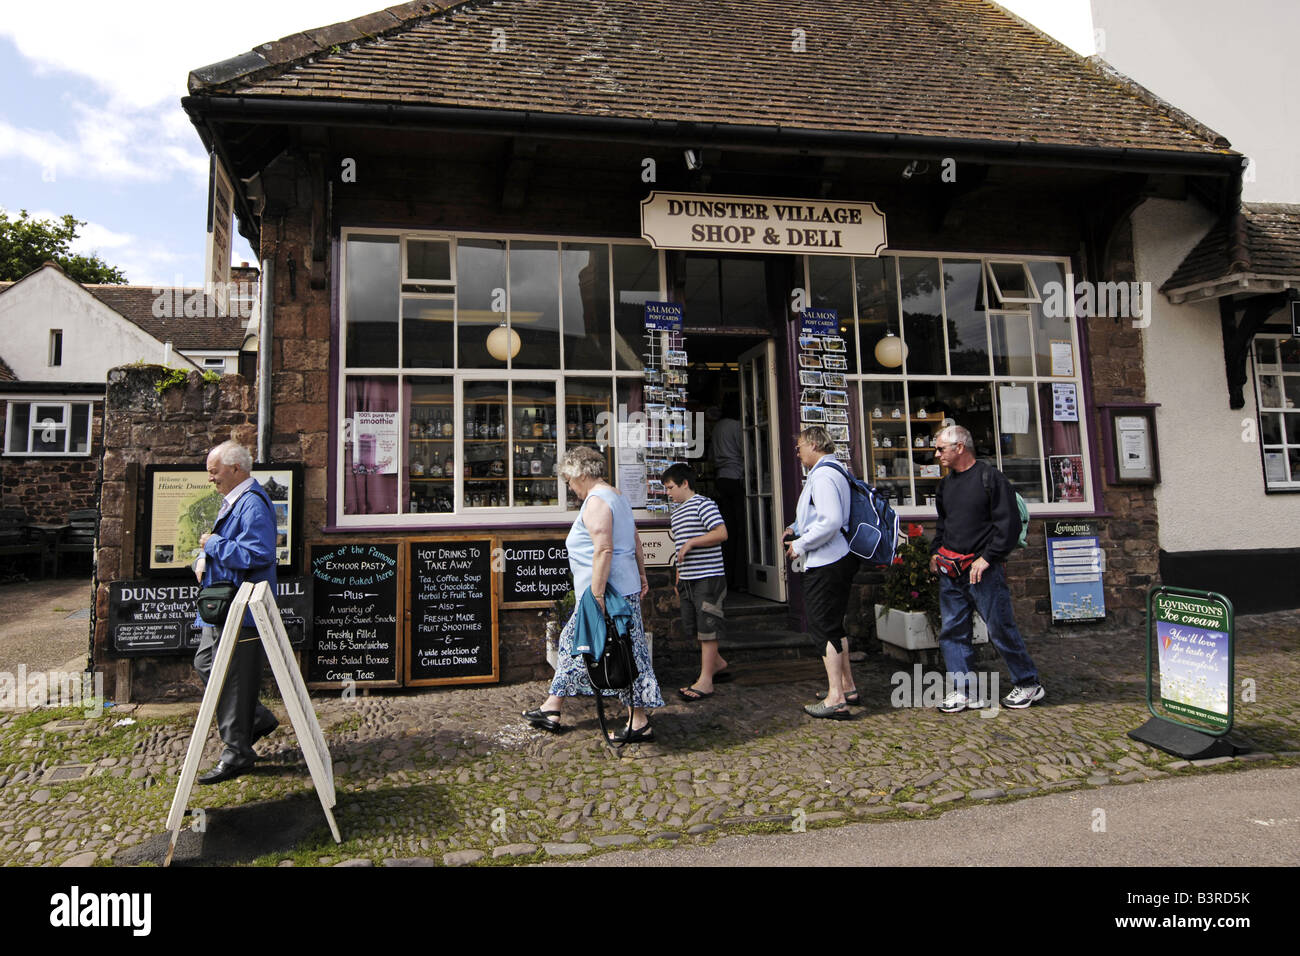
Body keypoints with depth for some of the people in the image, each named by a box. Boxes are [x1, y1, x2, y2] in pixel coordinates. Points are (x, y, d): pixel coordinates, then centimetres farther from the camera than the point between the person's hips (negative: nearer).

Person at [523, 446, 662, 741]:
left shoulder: (595, 502, -16)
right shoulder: (617, 497, 16)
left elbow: (603, 550, -25)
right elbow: (635, 542, 21)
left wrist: (597, 596, -25)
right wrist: (641, 575, 26)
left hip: (609, 591, -11)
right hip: (624, 587, 11)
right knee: (573, 643, 16)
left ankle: (640, 723, 7)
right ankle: (551, 710, 24)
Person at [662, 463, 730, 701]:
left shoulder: (703, 504, -9)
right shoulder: (677, 512, 18)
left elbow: (721, 533, -20)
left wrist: (691, 542, -20)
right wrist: (678, 580, 22)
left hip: (708, 577, -9)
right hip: (687, 579, 9)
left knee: (707, 627, -6)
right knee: (694, 627, 13)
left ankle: (705, 681, -3)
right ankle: (717, 662, 34)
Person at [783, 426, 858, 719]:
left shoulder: (822, 475, -17)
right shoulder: (836, 471, 17)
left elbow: (831, 521, -27)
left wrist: (800, 545, -17)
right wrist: (796, 528, 17)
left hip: (825, 564, -11)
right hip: (838, 559, 11)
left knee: (824, 627, -6)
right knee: (835, 625, 19)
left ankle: (835, 699, -3)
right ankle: (847, 687, 28)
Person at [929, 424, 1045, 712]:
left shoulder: (990, 477, -8)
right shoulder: (946, 483, 14)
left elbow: (1009, 524, -12)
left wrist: (987, 558, -15)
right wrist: (935, 552, 14)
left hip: (983, 569, -7)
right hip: (949, 570, 7)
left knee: (1000, 628, 1)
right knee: (952, 631, 4)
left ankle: (1029, 684, 19)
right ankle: (963, 691, 12)